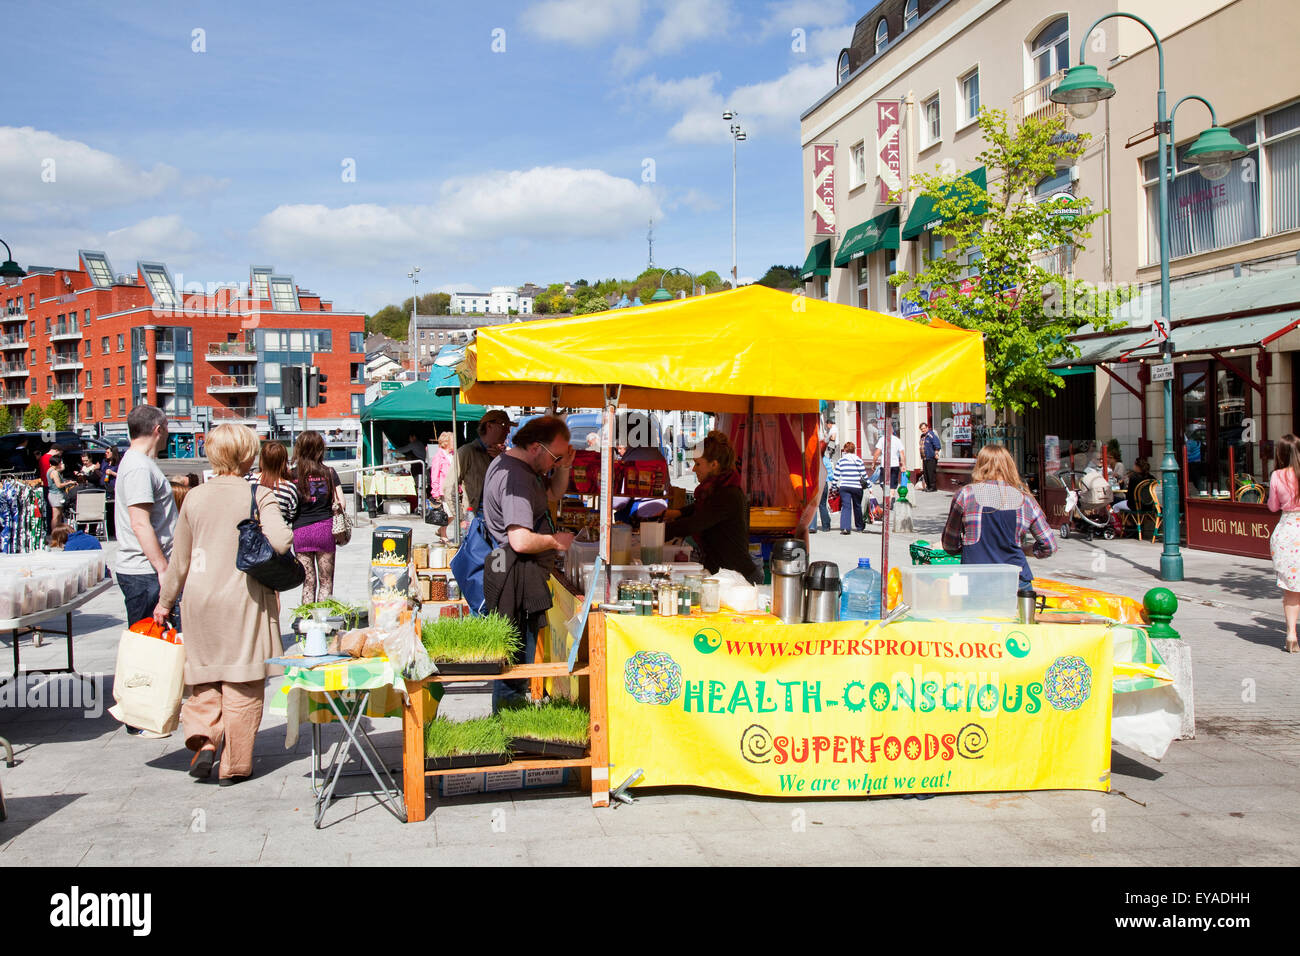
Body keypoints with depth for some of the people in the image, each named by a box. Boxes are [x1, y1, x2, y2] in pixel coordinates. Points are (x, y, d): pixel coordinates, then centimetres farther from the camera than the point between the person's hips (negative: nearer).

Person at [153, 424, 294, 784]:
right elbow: (280, 541, -23)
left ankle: (204, 741, 1)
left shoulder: (195, 497, 3)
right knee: (242, 681, 5)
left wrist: (165, 602, 20)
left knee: (205, 675, 18)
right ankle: (235, 765, 12)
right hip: (245, 597, -3)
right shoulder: (259, 496, -8)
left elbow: (180, 559, 9)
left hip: (200, 597, 3)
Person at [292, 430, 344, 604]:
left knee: (308, 583, 8)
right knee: (326, 582, 9)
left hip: (301, 531, 0)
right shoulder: (329, 472, 0)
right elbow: (341, 503, -3)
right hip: (324, 529, 0)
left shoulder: (292, 474, -2)